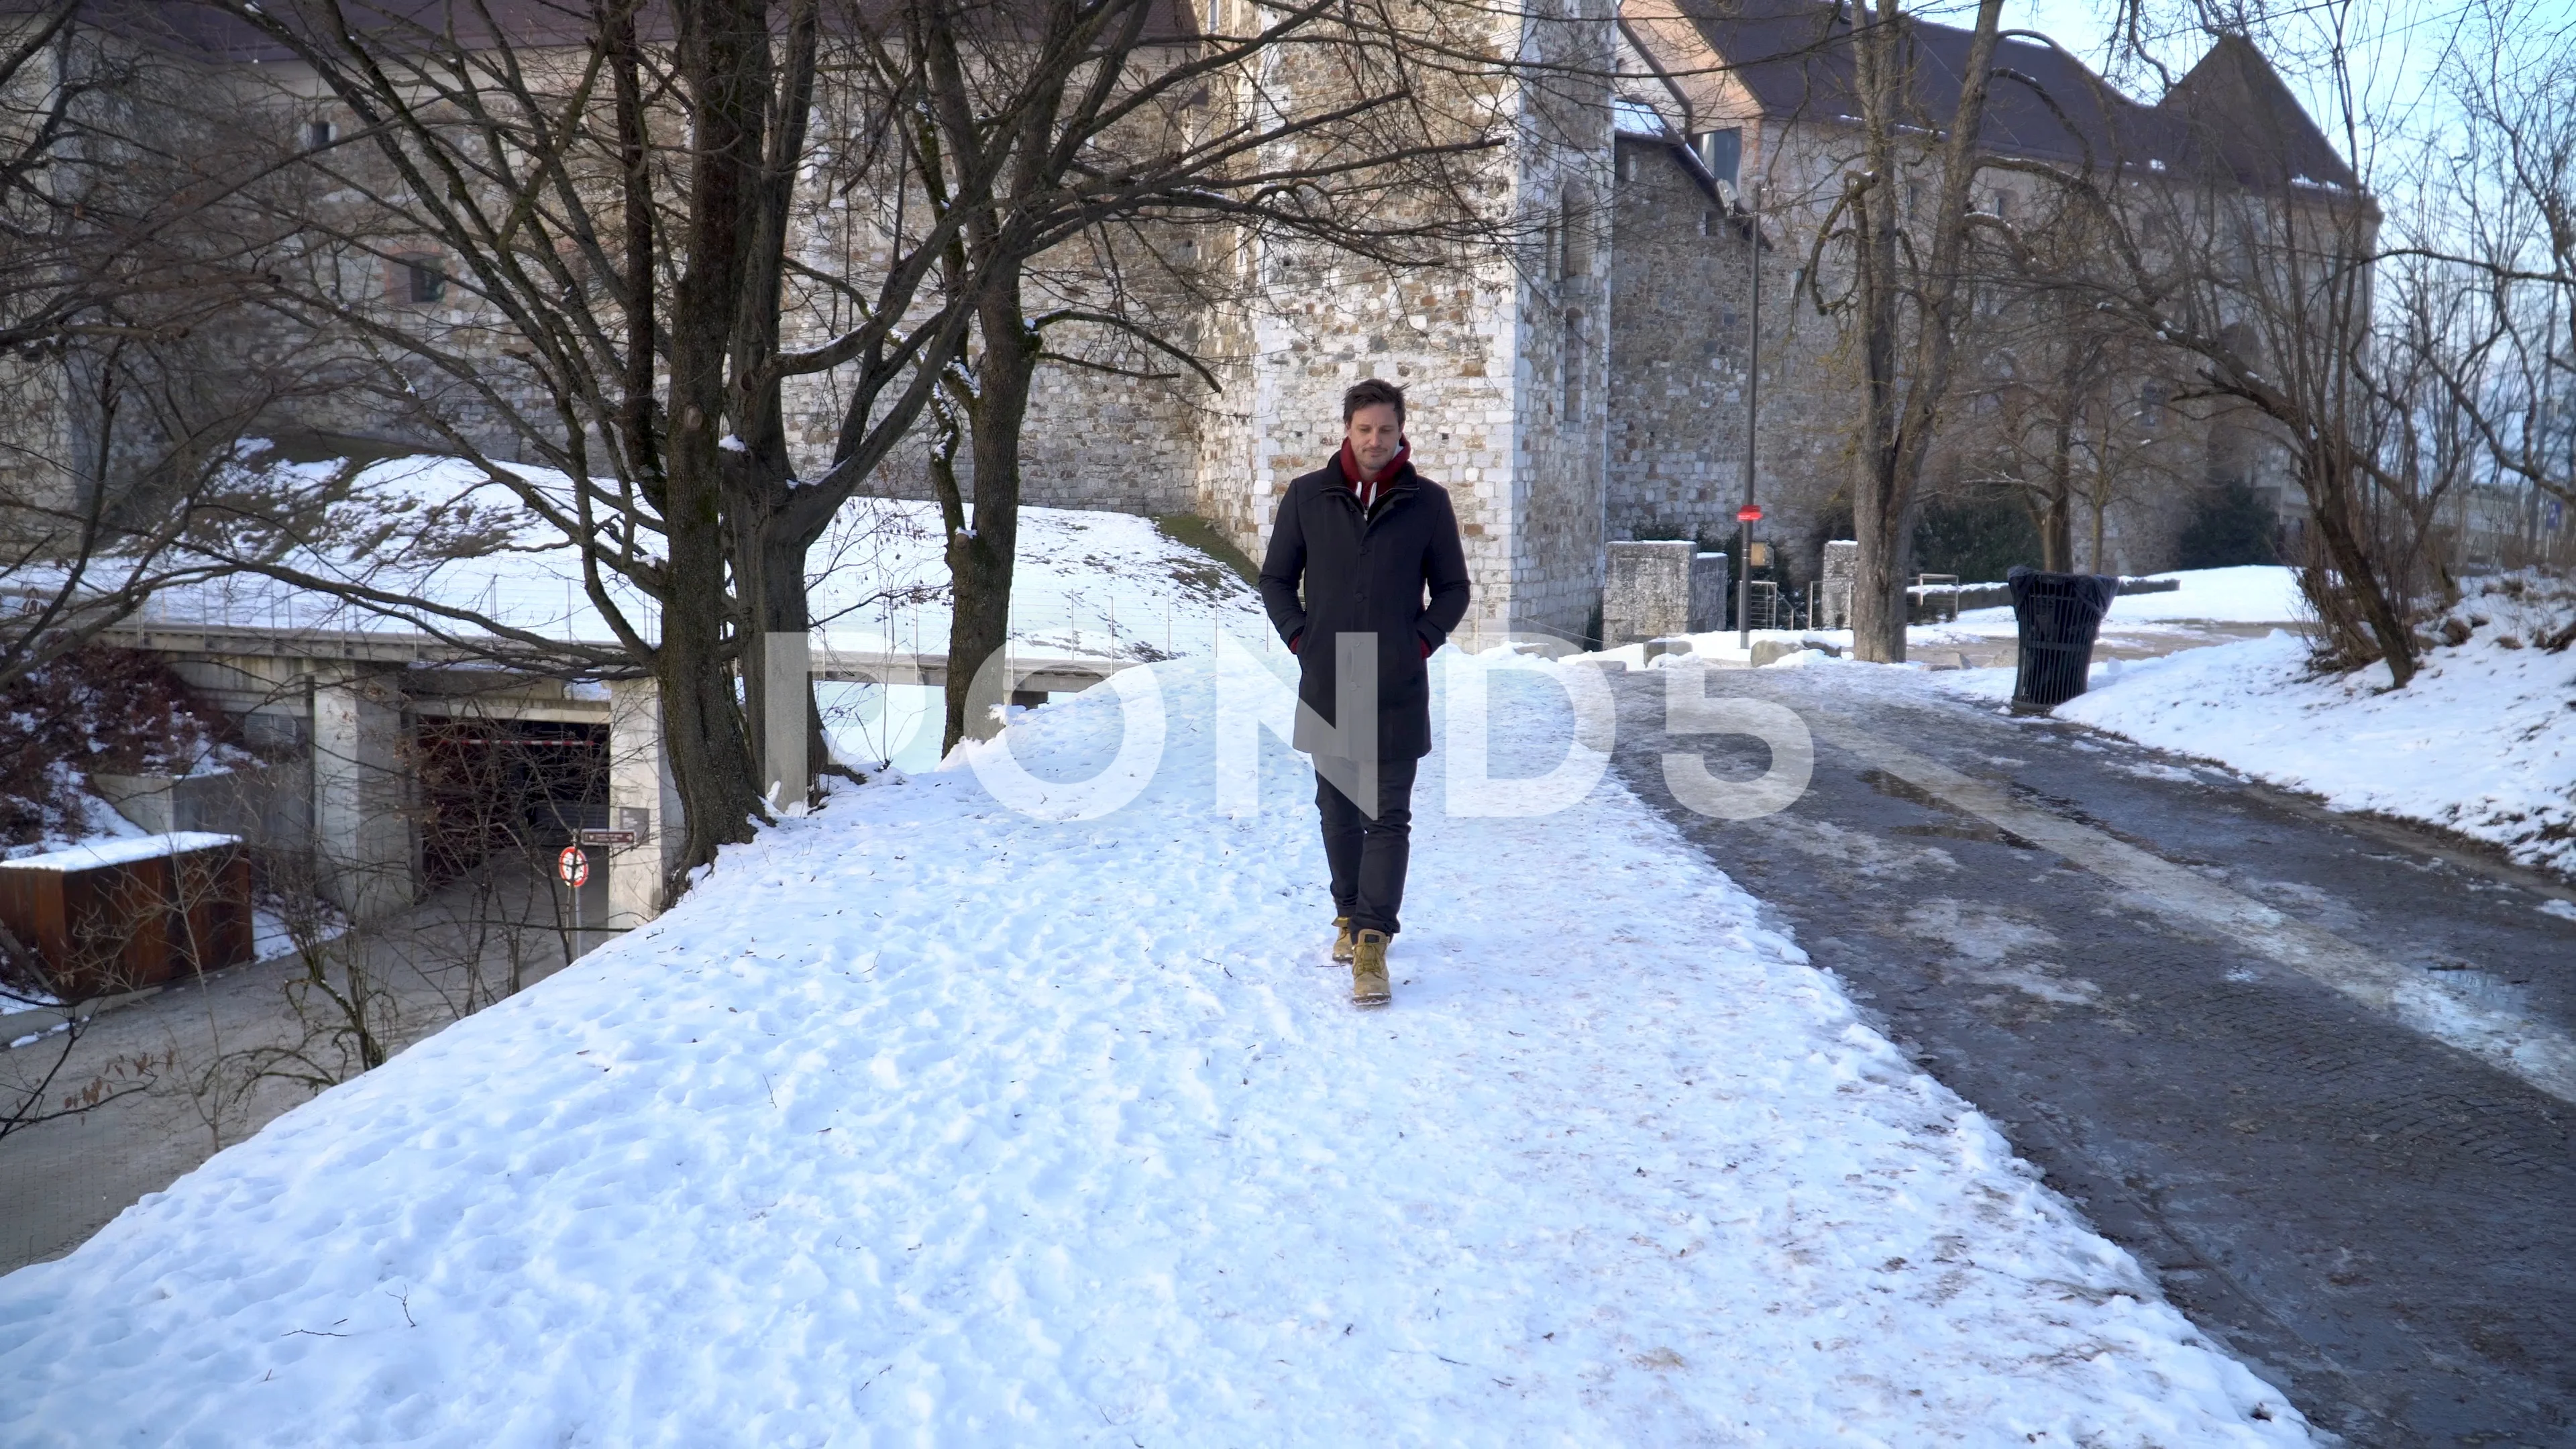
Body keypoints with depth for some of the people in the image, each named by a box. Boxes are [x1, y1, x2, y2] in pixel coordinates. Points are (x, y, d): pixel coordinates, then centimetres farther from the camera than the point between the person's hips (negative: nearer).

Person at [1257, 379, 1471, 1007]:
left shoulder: (1427, 501, 1)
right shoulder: (1307, 496, 4)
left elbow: (1452, 587, 10)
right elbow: (1276, 578, 12)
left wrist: (1423, 642, -2)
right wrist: (1300, 639, 1)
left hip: (1397, 690, -2)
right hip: (1326, 685, 2)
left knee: (1387, 817, -5)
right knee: (1337, 809, 13)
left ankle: (1372, 942, -6)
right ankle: (1349, 914, 29)